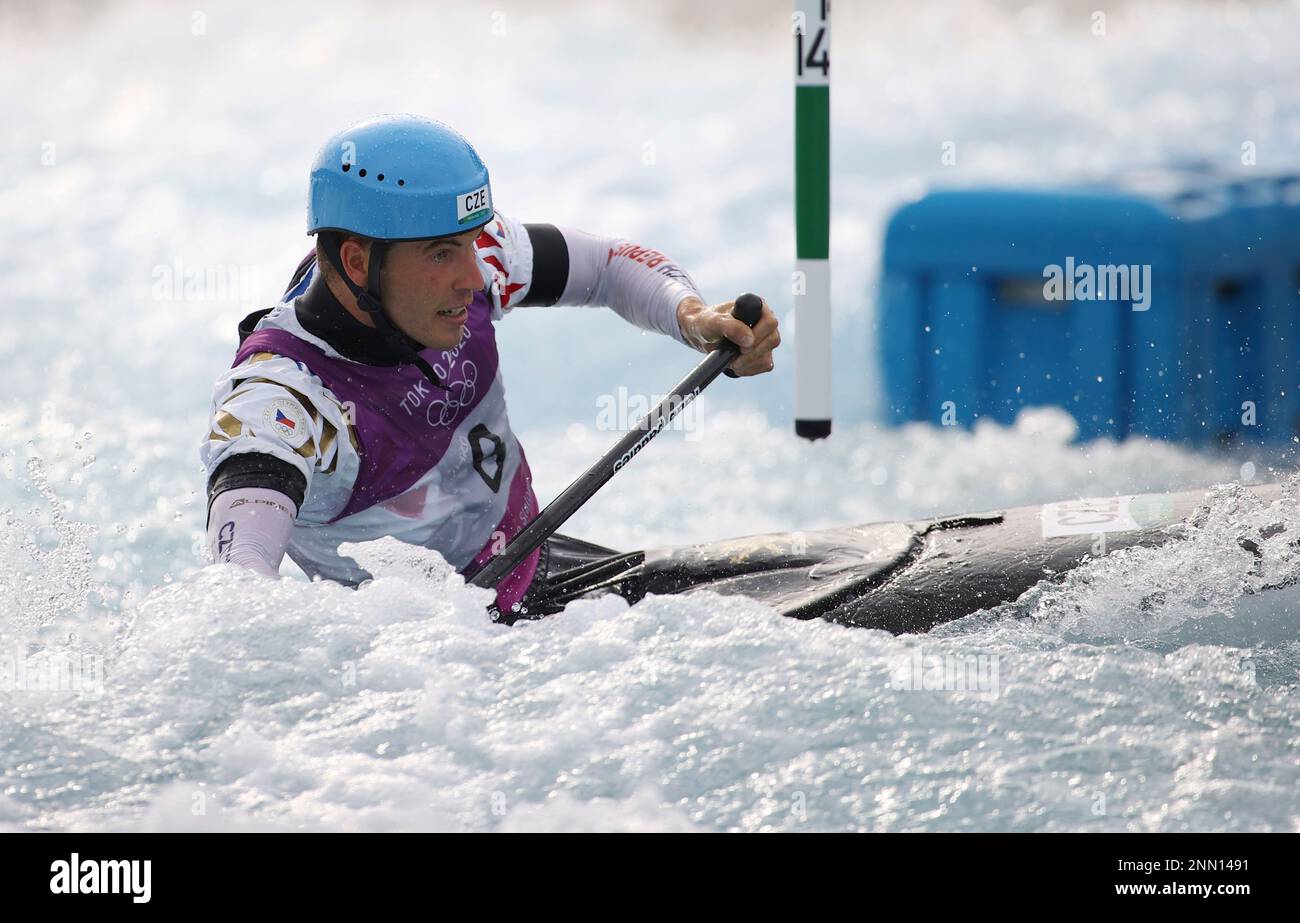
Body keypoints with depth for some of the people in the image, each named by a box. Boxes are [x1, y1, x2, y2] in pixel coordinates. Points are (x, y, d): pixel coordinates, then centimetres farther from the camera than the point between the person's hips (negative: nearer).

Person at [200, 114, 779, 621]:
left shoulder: (453, 250, -13)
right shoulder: (280, 393, -32)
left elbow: (609, 264, 5)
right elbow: (238, 583, -49)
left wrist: (692, 317, -16)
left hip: (541, 573, 7)